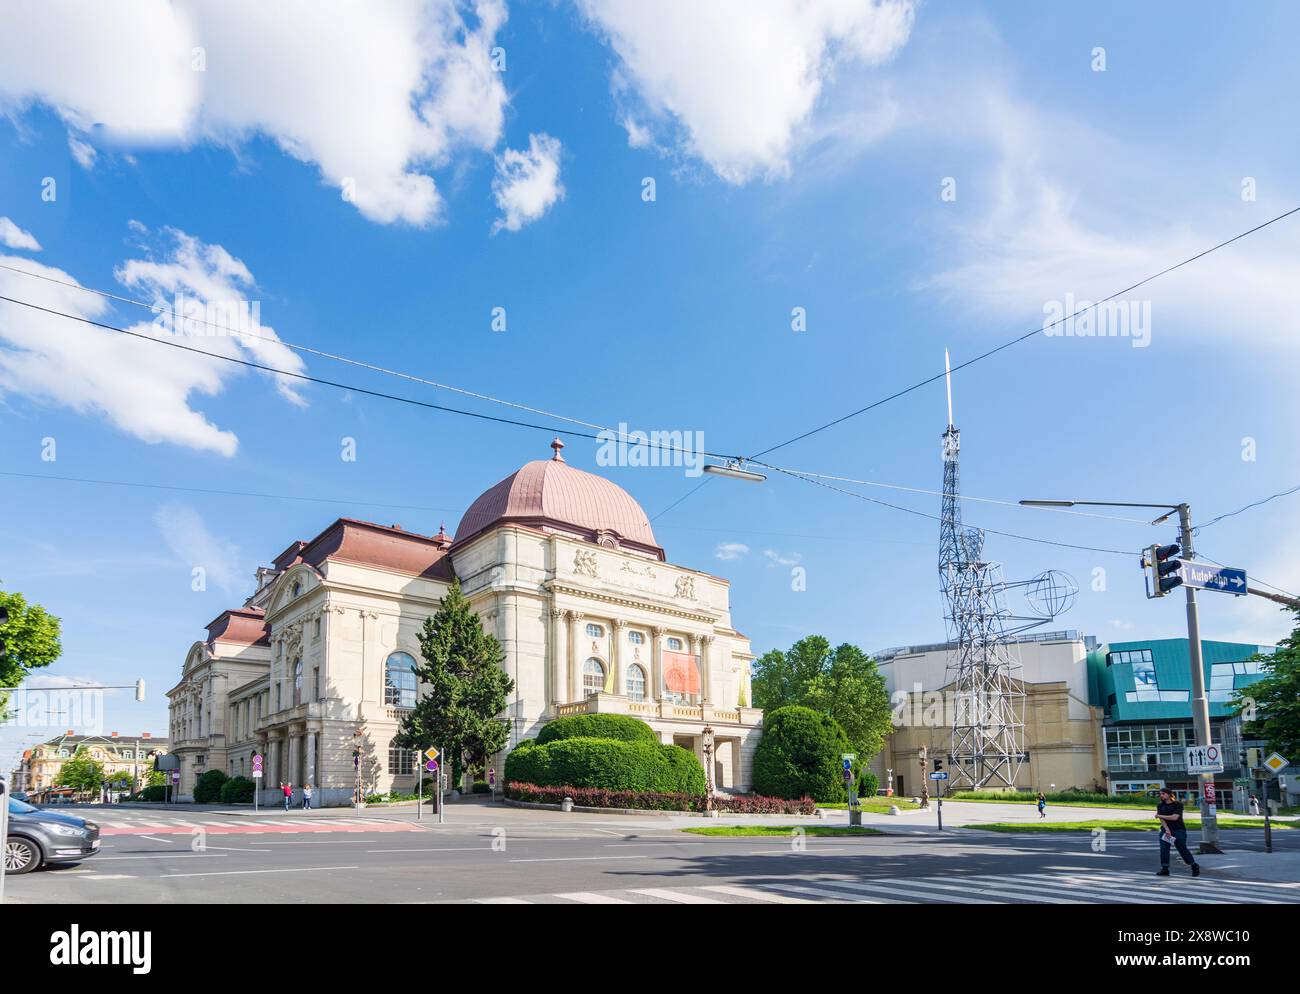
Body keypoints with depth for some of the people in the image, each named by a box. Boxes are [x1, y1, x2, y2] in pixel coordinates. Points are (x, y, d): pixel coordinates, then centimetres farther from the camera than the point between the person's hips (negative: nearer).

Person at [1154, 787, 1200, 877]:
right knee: (1163, 849, -6)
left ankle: (1195, 866, 20)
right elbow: (1162, 820, -1)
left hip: (1179, 830, -4)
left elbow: (1174, 817, -18)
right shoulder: (1160, 806, 8)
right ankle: (1164, 869, -3)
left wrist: (1159, 816, -11)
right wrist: (1167, 830, -17)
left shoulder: (1178, 804, -7)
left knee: (1183, 849, -1)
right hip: (1165, 830, 4)